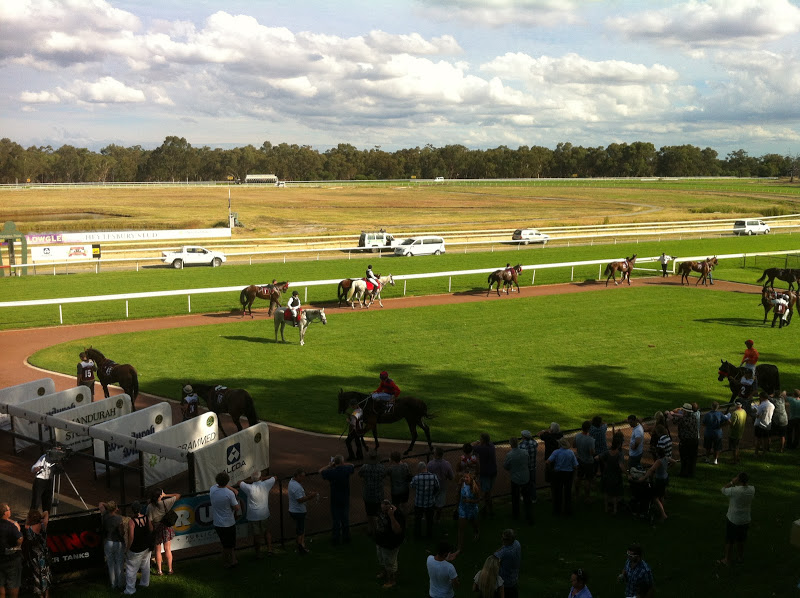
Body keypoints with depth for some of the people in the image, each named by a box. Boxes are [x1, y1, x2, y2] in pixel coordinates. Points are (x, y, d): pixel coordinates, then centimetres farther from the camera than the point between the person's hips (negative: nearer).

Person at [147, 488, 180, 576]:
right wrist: (166, 495, 1)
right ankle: (169, 569, 15)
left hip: (156, 529, -1)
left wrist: (151, 529, 0)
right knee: (167, 549, 10)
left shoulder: (150, 507, -14)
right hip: (166, 528, 1)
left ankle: (159, 570, 14)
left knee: (158, 550, 12)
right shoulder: (165, 503, -14)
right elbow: (178, 495, -2)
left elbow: (149, 521, -13)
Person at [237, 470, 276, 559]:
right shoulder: (265, 485, -5)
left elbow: (239, 483, 3)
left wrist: (249, 480, 7)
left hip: (253, 516, -2)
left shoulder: (249, 488, -12)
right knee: (267, 532, 22)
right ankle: (269, 549, 16)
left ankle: (258, 553, 19)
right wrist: (263, 478, 12)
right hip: (265, 515, 2)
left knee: (256, 535, 9)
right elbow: (275, 478, 11)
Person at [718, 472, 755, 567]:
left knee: (729, 541, 10)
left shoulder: (734, 490, -27)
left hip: (733, 520, -5)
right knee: (741, 540, 23)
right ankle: (739, 557, 38)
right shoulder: (752, 490, -12)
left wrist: (732, 482, -8)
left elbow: (723, 489, -9)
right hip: (745, 520, 5)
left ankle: (727, 560, 20)